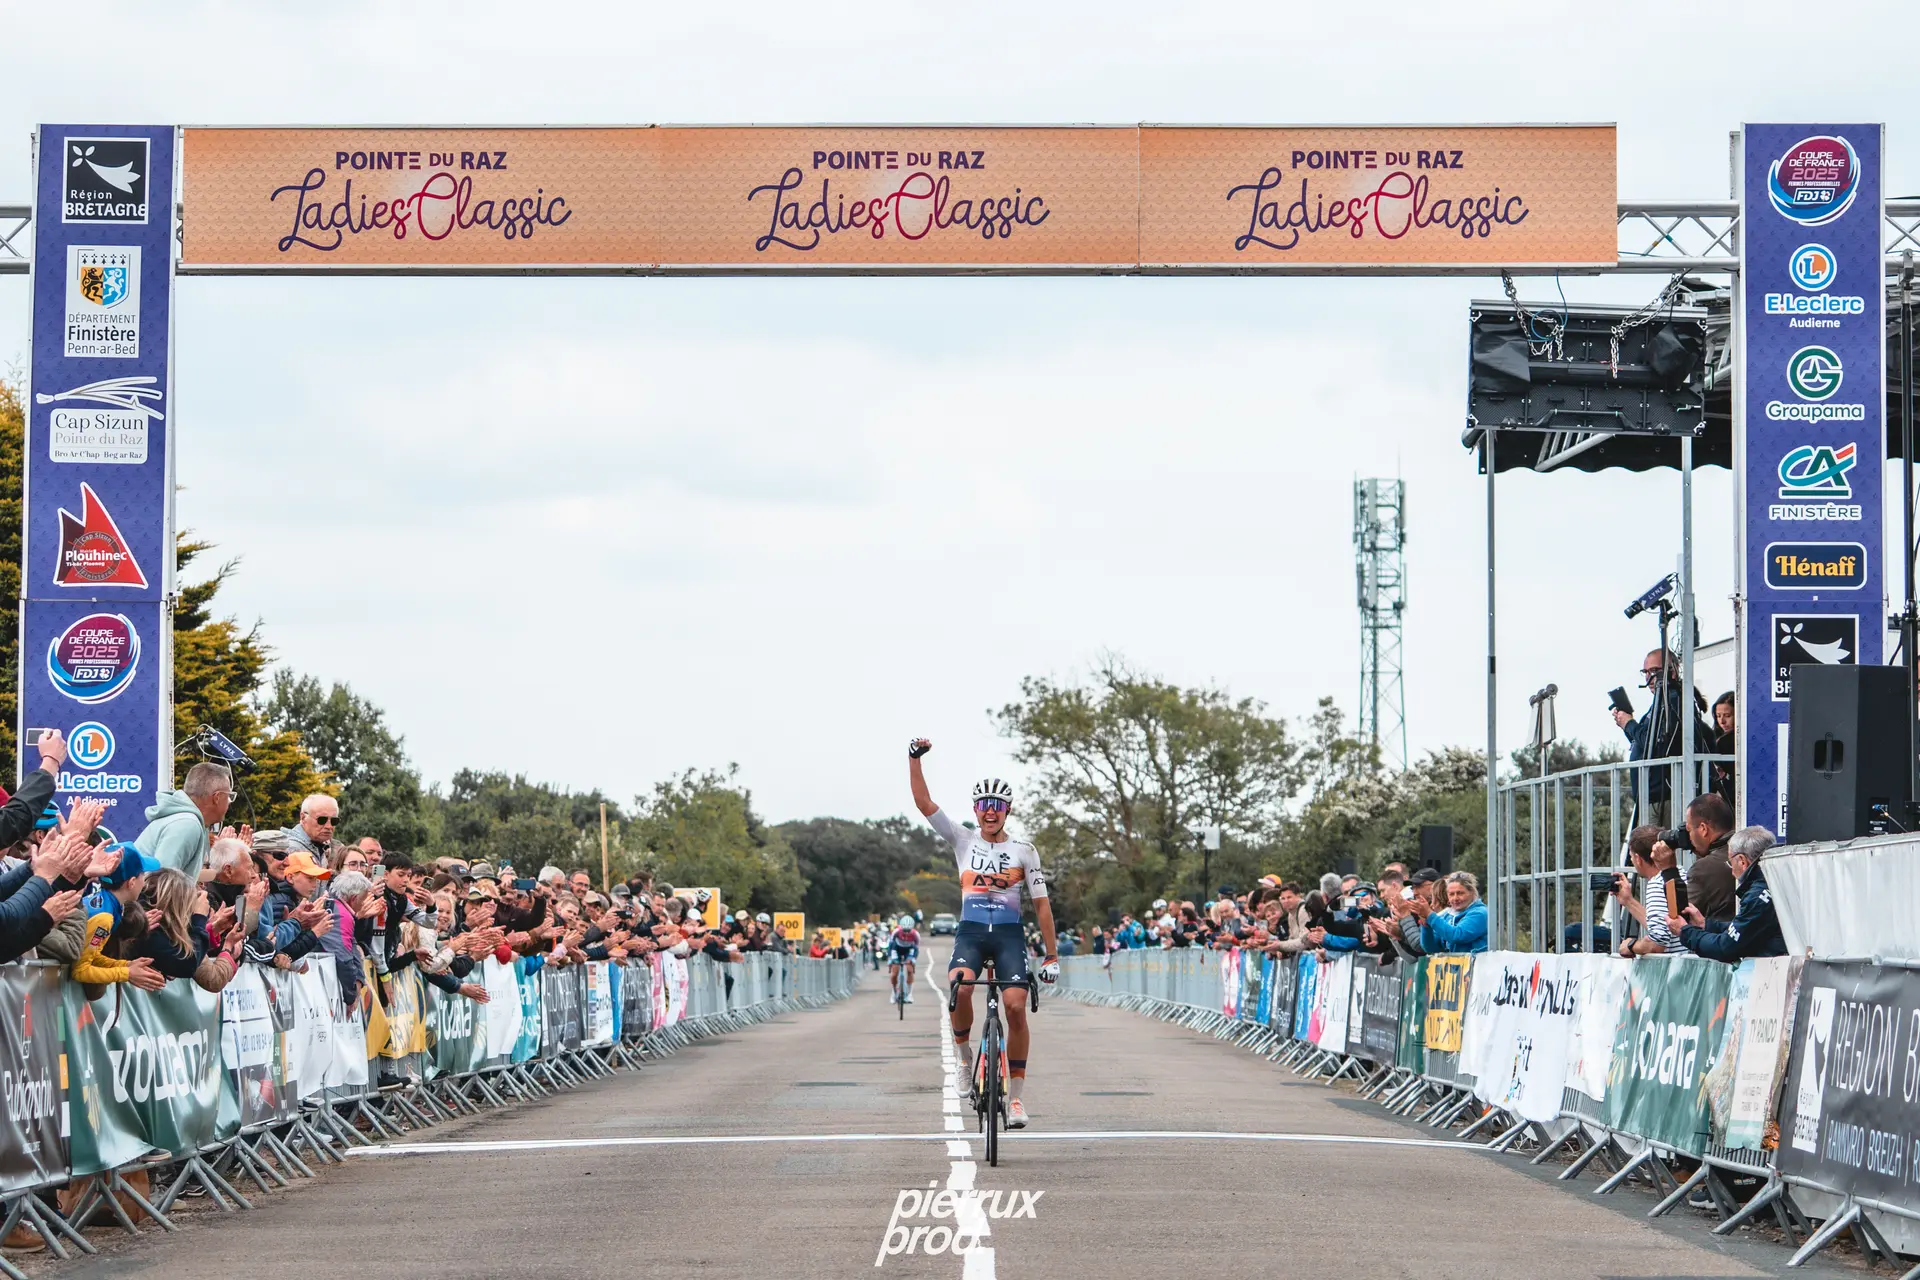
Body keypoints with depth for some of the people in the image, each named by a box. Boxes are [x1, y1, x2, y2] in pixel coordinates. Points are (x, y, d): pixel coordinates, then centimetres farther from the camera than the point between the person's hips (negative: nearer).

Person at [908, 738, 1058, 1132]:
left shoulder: (1024, 851, 6)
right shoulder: (963, 841, 9)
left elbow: (1041, 903, 5)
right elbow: (924, 802, 1)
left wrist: (1051, 955, 0)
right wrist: (915, 759, -11)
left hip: (1009, 933, 0)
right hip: (970, 932, 0)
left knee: (1016, 1007, -16)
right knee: (958, 988, -30)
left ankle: (1016, 1095, -6)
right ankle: (963, 1052, -3)